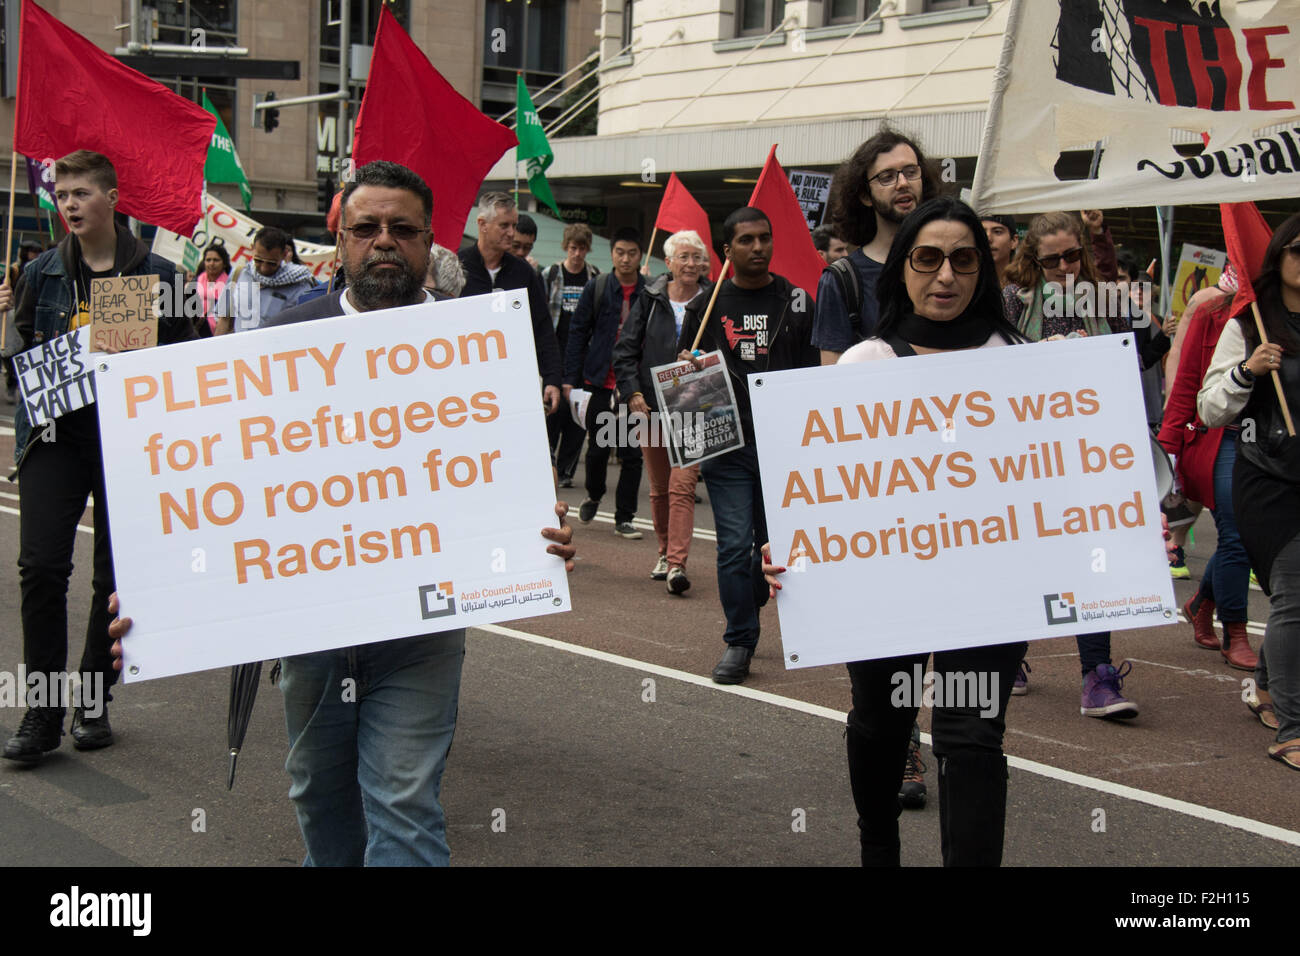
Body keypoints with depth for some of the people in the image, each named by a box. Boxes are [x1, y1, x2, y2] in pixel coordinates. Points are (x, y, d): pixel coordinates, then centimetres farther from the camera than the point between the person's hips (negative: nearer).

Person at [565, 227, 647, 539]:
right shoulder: (596, 288, 2)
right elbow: (578, 333, 4)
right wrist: (571, 379, -1)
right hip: (600, 382, 0)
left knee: (632, 454, 2)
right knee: (598, 448, 9)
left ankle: (624, 518, 11)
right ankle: (594, 496, 36)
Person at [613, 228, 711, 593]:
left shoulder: (713, 301, 1)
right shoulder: (650, 299, 7)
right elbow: (625, 350, 7)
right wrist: (632, 392, -4)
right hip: (651, 405, 3)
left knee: (682, 486, -14)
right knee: (659, 488, 12)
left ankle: (677, 563, -17)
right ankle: (665, 553, 29)